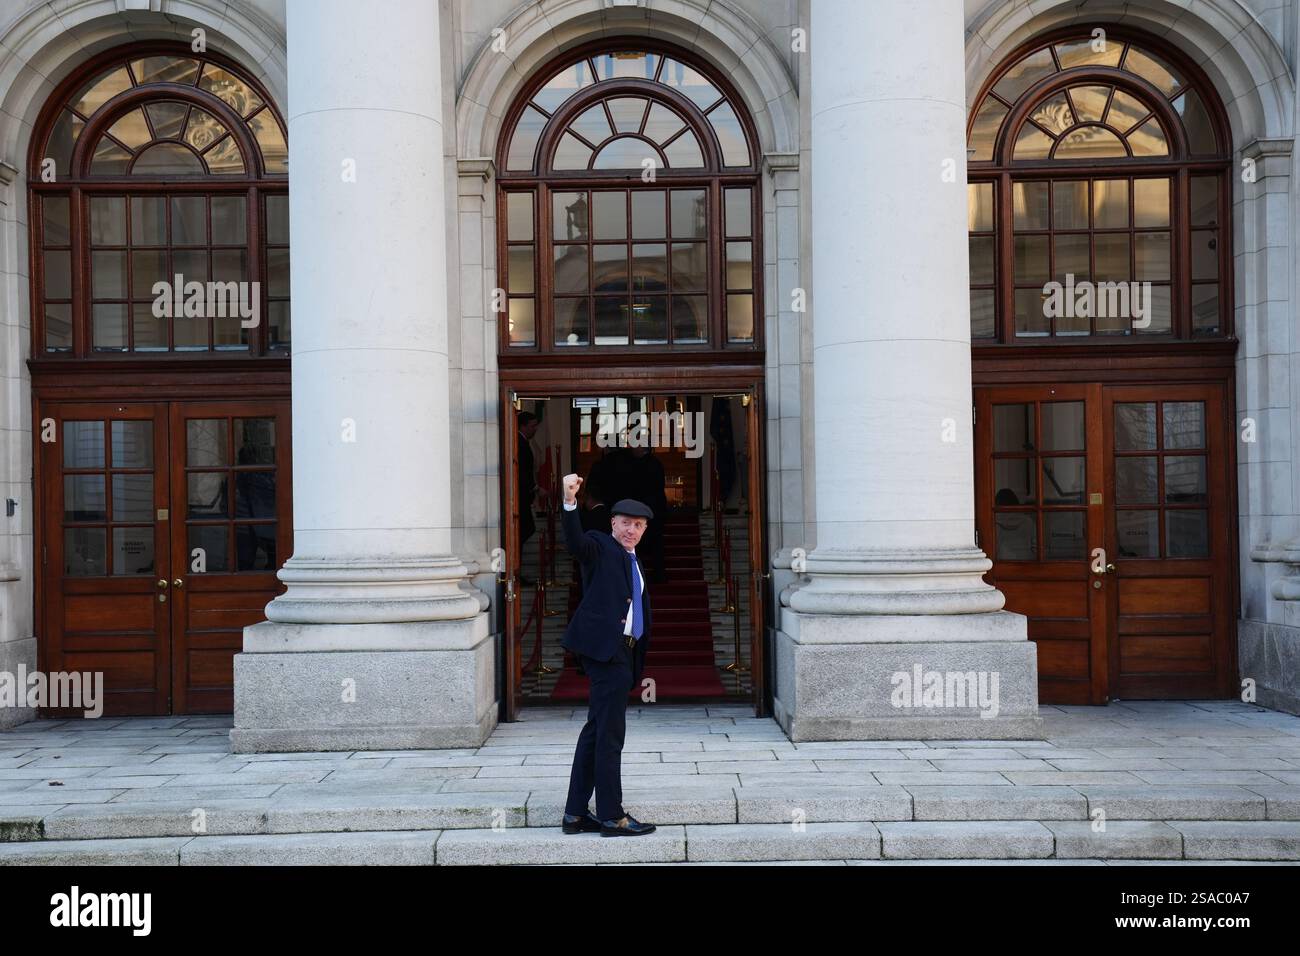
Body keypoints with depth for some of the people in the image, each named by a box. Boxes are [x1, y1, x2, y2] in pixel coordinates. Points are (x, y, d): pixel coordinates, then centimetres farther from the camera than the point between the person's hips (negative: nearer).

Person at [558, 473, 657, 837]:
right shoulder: (599, 547, -2)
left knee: (596, 730, 12)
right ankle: (612, 817, 1)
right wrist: (570, 501, -42)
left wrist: (640, 668, 19)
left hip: (622, 653, 9)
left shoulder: (634, 562, 23)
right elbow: (574, 541, -25)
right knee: (610, 734, -6)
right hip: (605, 647, -9)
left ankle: (576, 814, 19)